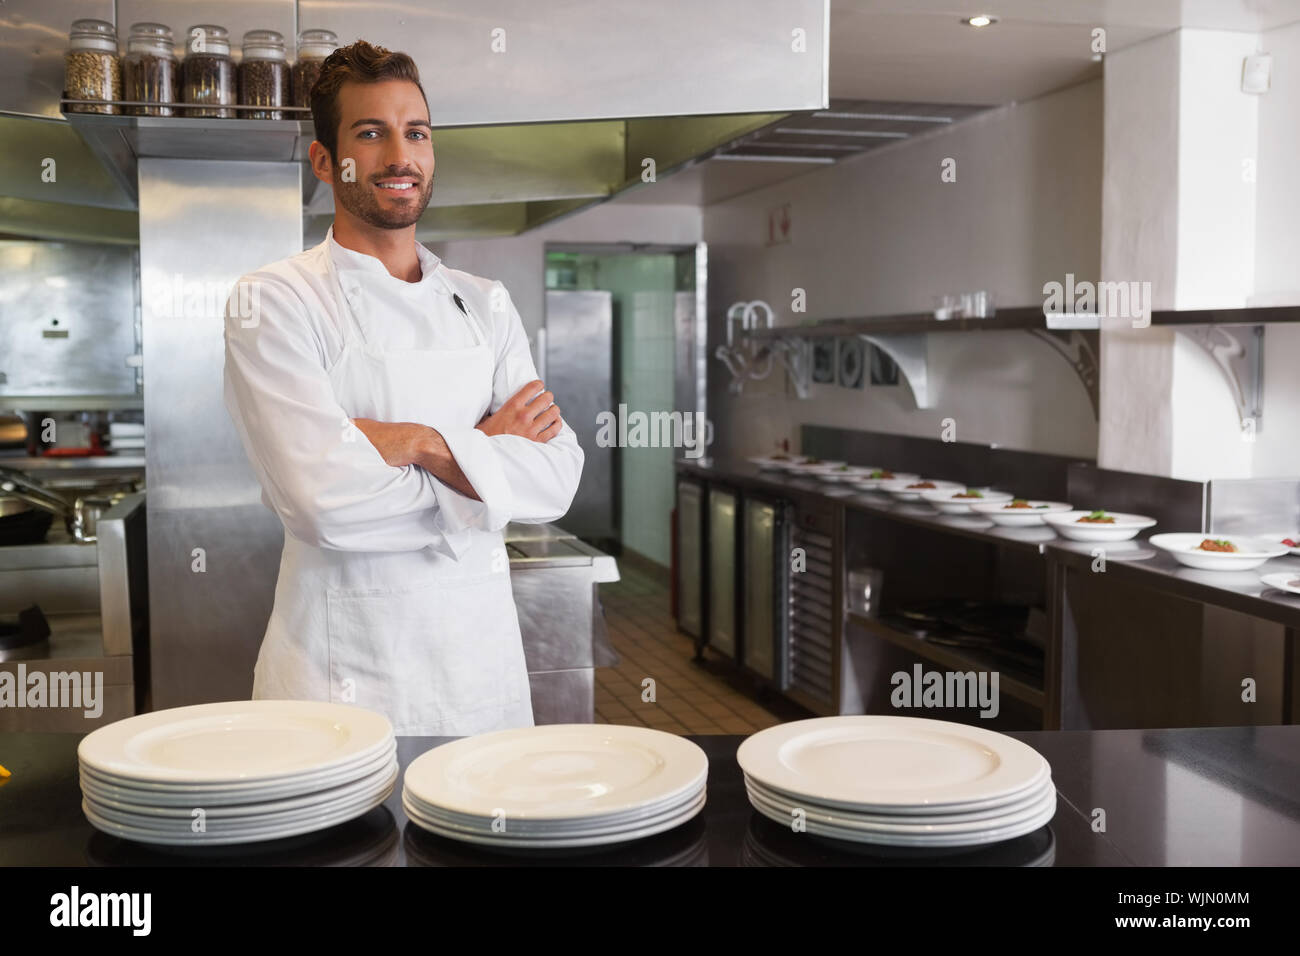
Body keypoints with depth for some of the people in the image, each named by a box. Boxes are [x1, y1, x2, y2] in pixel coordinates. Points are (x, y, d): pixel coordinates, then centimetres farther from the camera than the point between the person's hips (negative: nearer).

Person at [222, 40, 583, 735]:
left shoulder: (484, 305, 8)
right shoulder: (272, 302, -6)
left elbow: (556, 476, -2)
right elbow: (322, 497, -20)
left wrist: (421, 443, -16)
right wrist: (483, 455, -9)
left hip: (482, 652, 4)